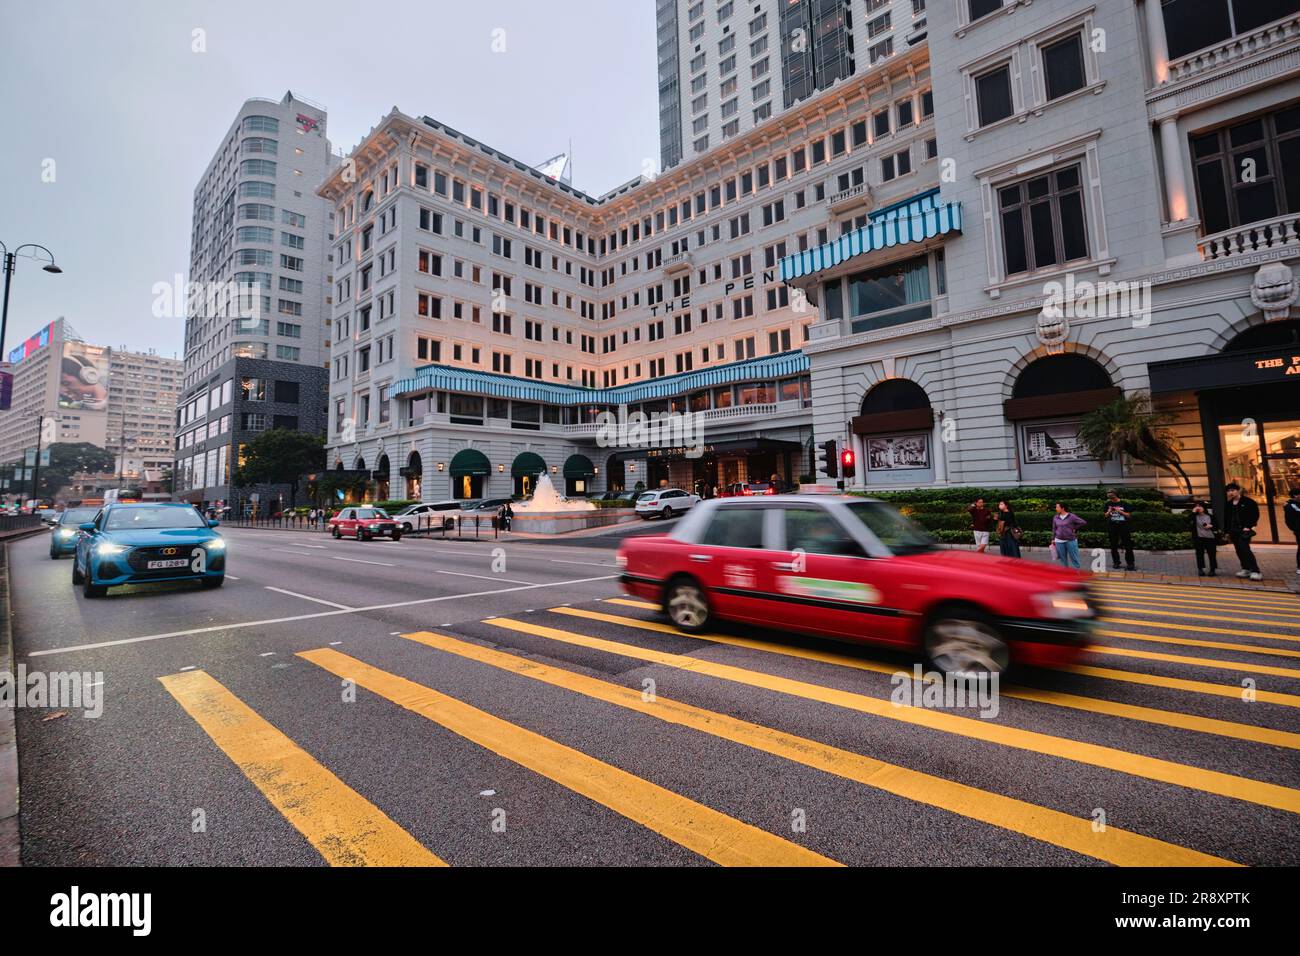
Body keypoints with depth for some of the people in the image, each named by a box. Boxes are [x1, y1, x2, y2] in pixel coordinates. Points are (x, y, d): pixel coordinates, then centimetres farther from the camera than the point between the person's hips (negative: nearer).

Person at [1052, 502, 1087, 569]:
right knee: (1063, 560, 9)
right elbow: (1054, 529, 13)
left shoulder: (1071, 517, -7)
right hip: (1059, 541, 4)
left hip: (1071, 540, -4)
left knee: (1074, 558, -1)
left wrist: (1075, 529, -2)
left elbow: (1083, 522, -4)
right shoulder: (1056, 518, 6)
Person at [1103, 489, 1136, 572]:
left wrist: (1120, 511, -14)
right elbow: (1106, 516, 11)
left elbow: (1129, 515, -1)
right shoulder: (1108, 504, 6)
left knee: (1128, 546, -3)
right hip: (1112, 527, 2)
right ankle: (1116, 563, 17)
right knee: (1113, 546, 7)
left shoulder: (1123, 503, -1)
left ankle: (1130, 564, 1)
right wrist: (1109, 511, -9)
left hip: (1124, 526, -2)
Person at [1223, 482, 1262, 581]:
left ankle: (1255, 571, -14)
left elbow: (1255, 515, -6)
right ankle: (1246, 569, 14)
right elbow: (1226, 518, 17)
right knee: (1239, 551, 7)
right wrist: (1227, 531, 14)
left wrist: (1248, 526, -14)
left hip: (1244, 530, -6)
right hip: (1233, 531, 6)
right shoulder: (1229, 504, 13)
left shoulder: (1248, 501, -3)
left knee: (1245, 549, -16)